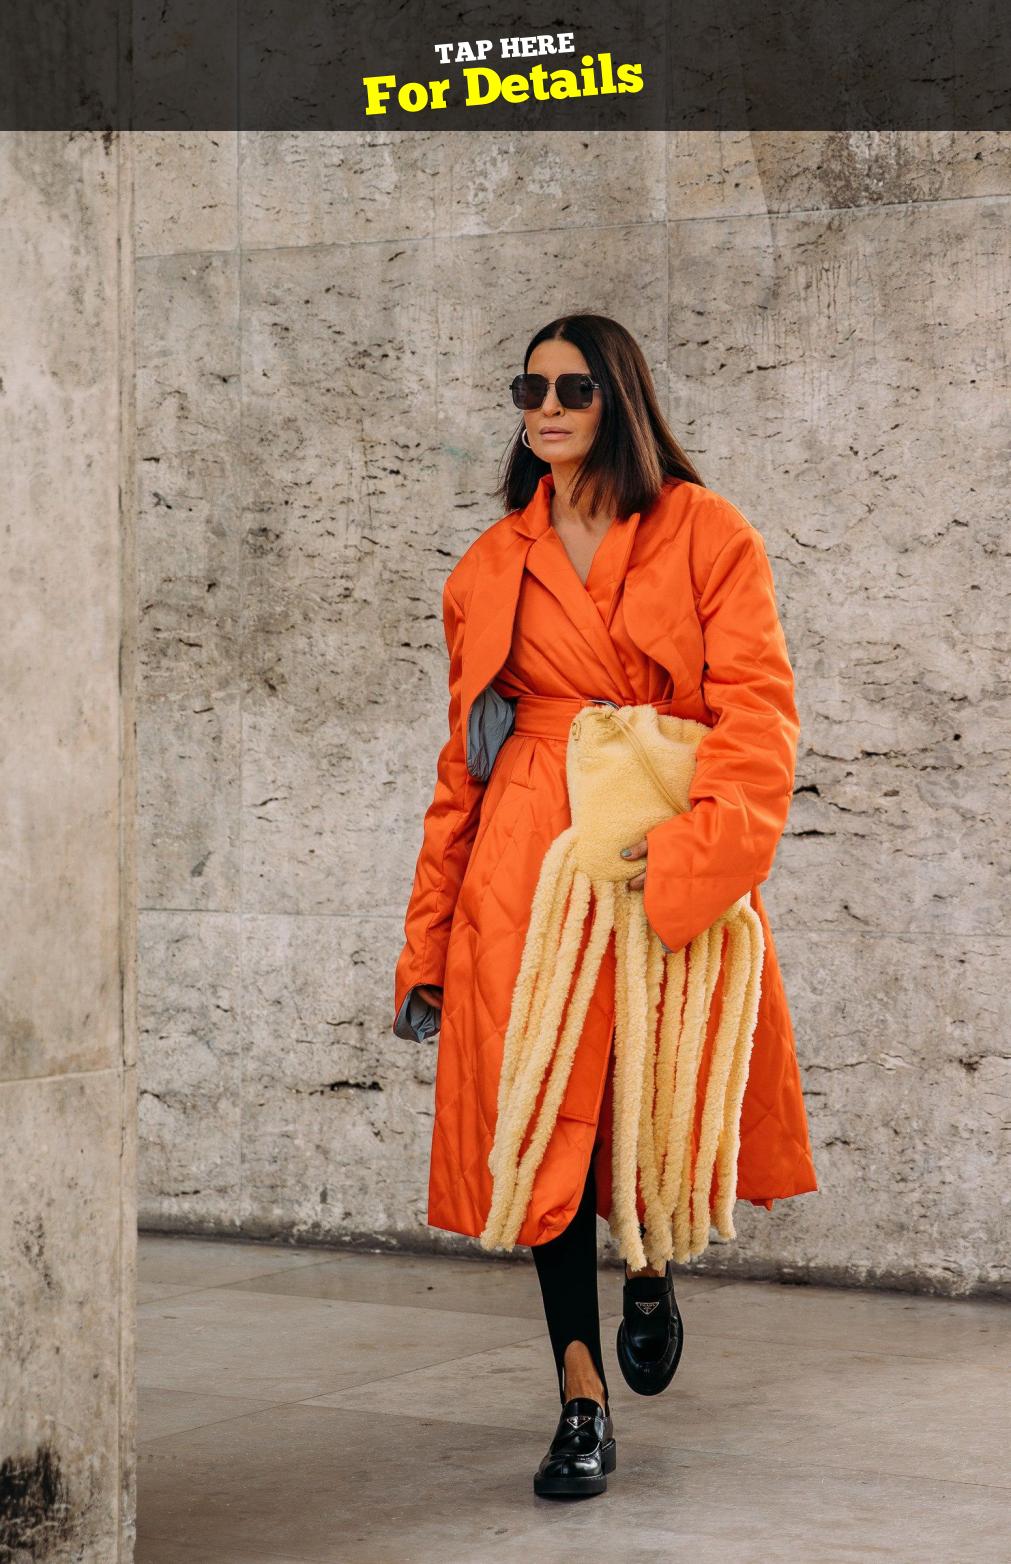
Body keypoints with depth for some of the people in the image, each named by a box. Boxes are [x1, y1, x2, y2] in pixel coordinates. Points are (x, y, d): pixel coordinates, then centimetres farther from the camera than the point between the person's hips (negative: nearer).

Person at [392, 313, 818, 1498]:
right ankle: (582, 1404, 5)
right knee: (547, 1122, -3)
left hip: (677, 872, -2)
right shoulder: (491, 568, 11)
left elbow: (757, 712, -6)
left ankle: (651, 1271, 40)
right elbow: (464, 761, 13)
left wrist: (690, 851, -21)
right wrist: (428, 940, 10)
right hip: (531, 869, 2)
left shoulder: (705, 536, 2)